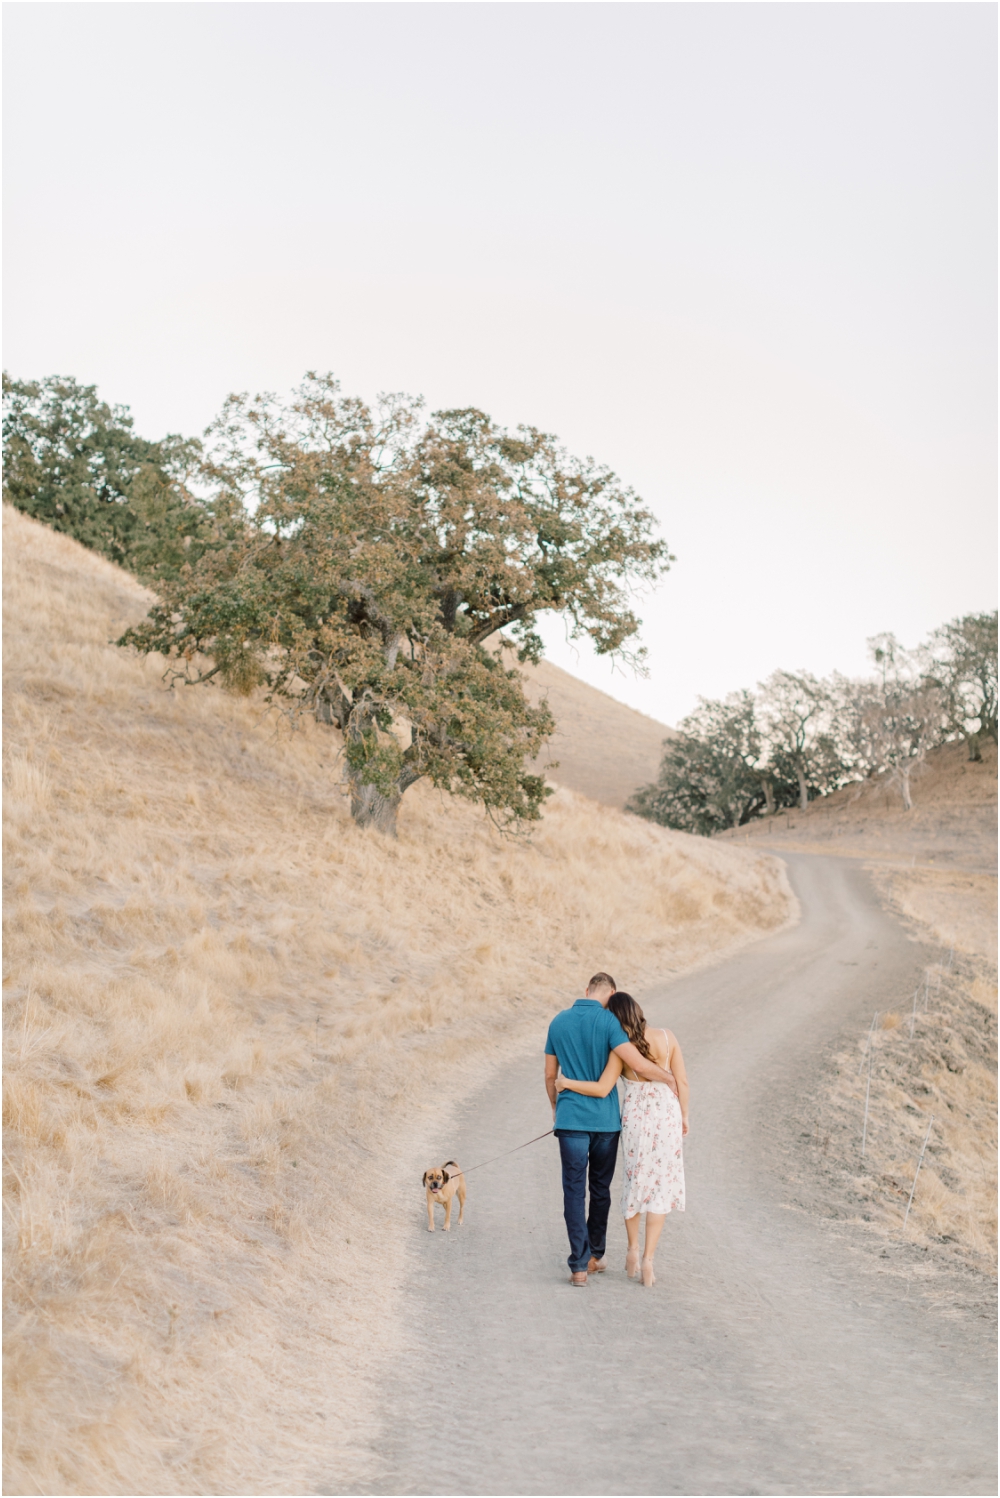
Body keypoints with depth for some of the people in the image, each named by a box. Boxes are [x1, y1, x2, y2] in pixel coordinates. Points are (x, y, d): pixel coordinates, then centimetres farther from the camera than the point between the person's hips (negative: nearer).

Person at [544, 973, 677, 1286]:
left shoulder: (559, 1022, 4)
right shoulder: (608, 1022, -9)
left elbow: (550, 1075, 12)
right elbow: (638, 1065, -19)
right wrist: (670, 1078, -2)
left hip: (571, 1119, 1)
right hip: (605, 1120, -1)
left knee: (574, 1192, 1)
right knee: (600, 1190, 15)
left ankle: (579, 1266, -7)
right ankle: (594, 1256, 25)